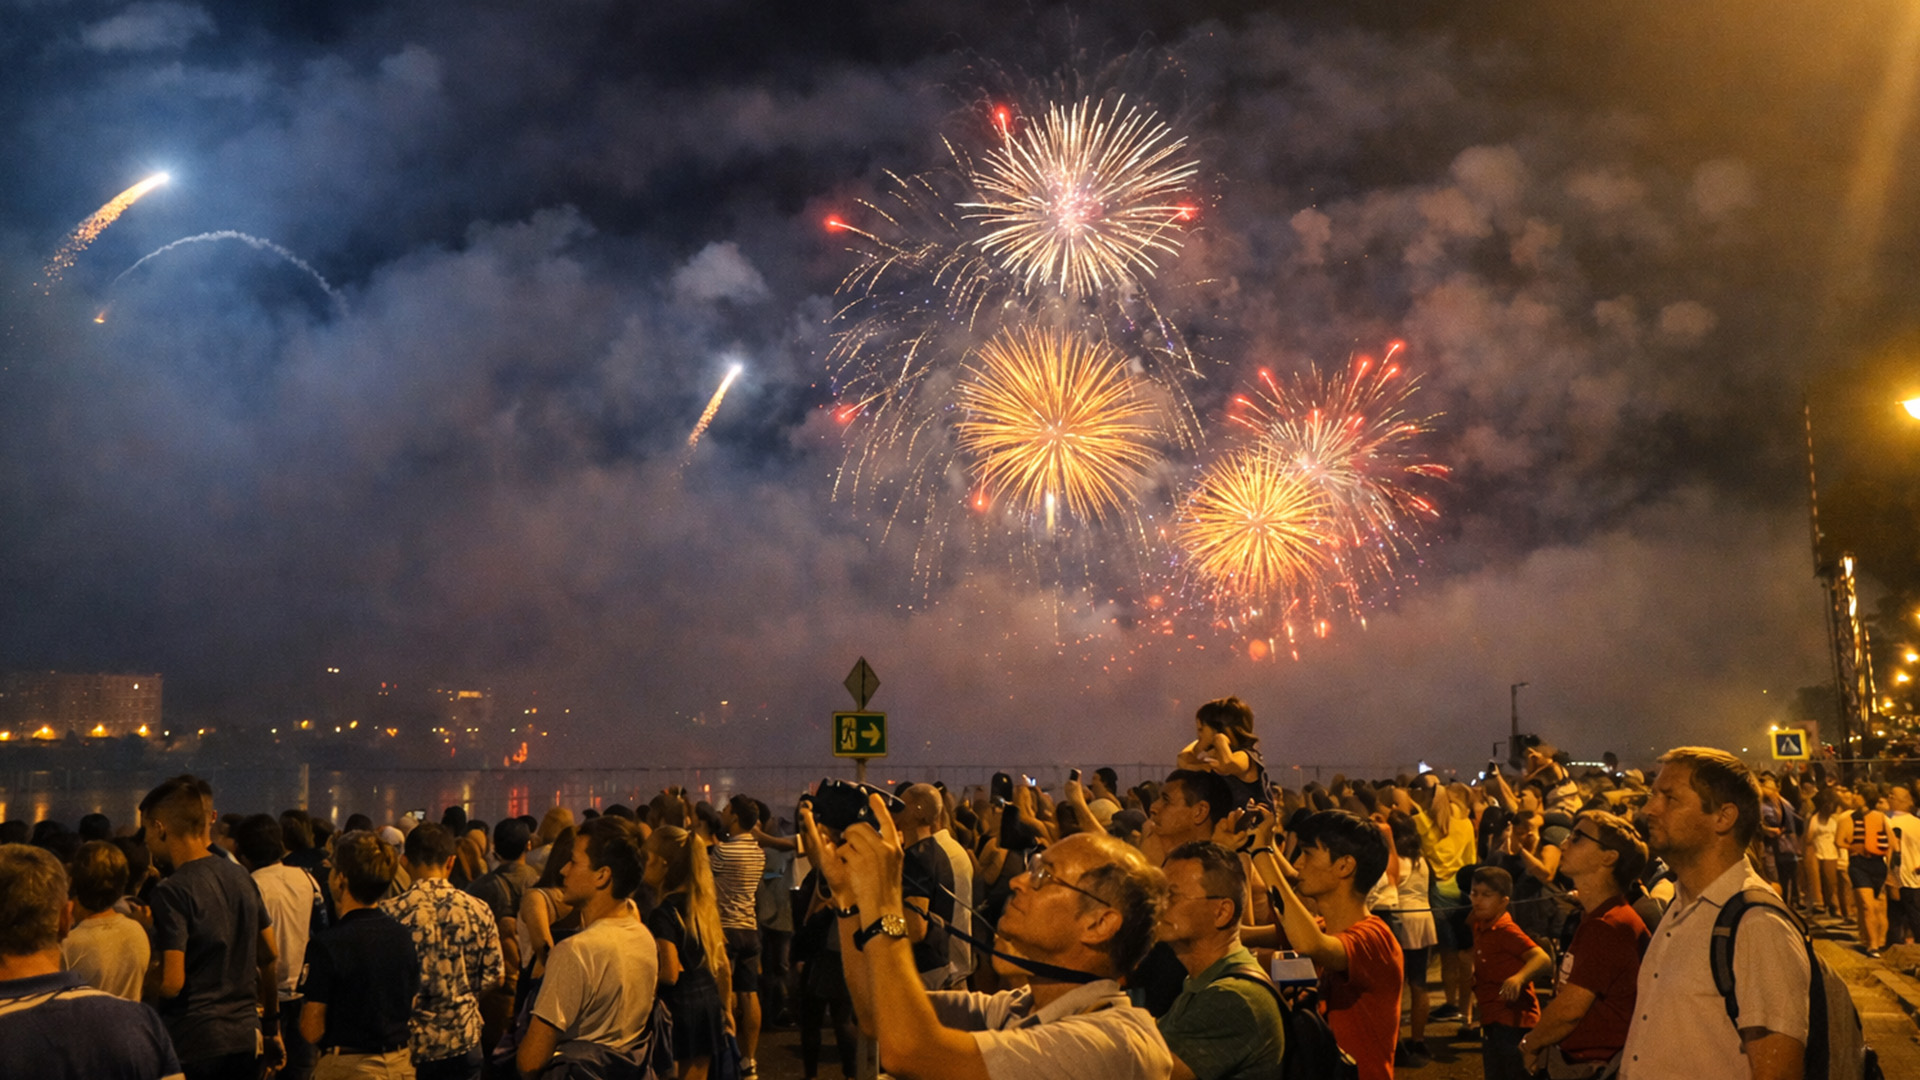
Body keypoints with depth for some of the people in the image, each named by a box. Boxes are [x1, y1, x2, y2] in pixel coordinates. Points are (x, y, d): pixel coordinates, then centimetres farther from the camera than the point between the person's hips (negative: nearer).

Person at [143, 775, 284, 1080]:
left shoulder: (171, 892, -14)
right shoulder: (241, 878, 7)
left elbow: (171, 982, -19)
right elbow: (270, 958, 13)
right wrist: (272, 1026, 21)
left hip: (193, 1044, -6)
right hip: (245, 1036, 7)